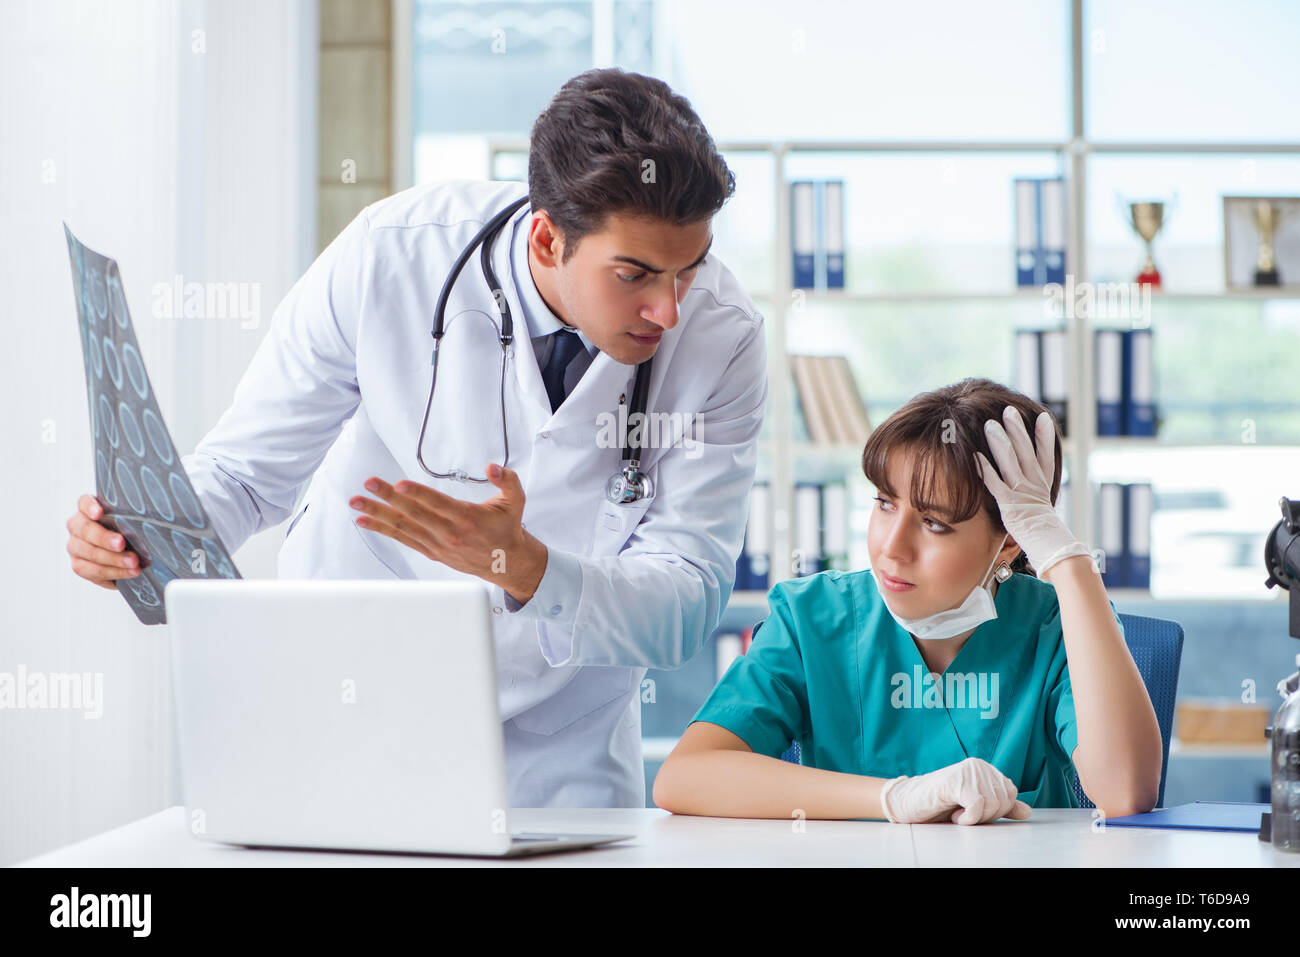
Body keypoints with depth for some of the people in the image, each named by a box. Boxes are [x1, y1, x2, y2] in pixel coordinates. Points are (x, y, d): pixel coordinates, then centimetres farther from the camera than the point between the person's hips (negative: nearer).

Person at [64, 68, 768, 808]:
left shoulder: (720, 335, -21)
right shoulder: (388, 256, -22)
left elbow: (689, 611, -23)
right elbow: (247, 472, -9)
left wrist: (522, 565, -40)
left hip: (554, 761, 4)